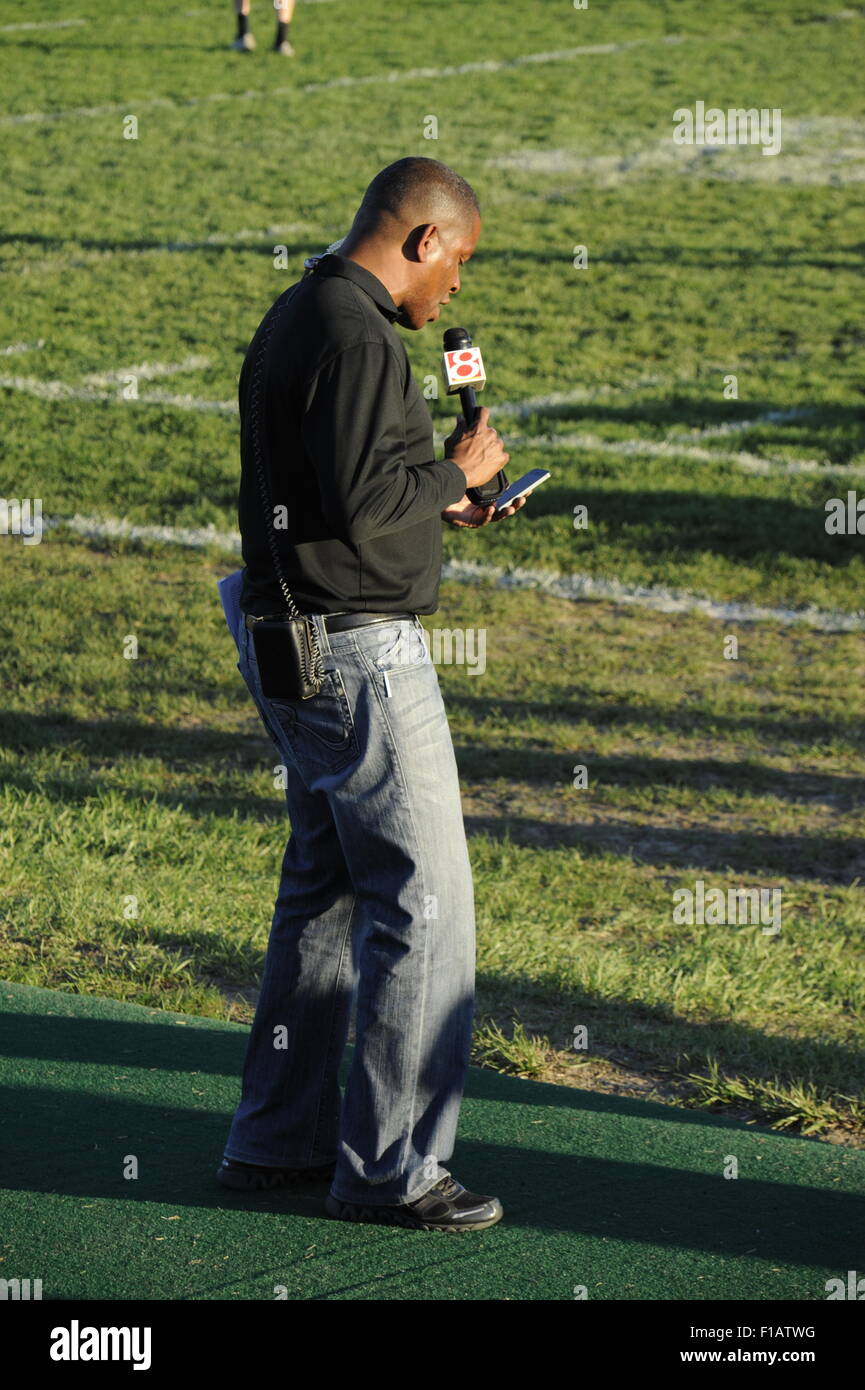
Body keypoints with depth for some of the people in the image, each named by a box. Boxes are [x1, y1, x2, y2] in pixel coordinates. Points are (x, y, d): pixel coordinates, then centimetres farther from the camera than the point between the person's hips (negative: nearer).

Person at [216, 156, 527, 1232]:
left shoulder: (295, 318, 14)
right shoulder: (355, 338, -19)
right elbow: (360, 501, -26)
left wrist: (437, 501, 17)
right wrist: (458, 468, -11)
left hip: (291, 646, 11)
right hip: (357, 655, -11)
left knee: (326, 889, 18)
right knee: (424, 903, -4)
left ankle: (277, 1137, 25)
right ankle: (389, 1170, 1)